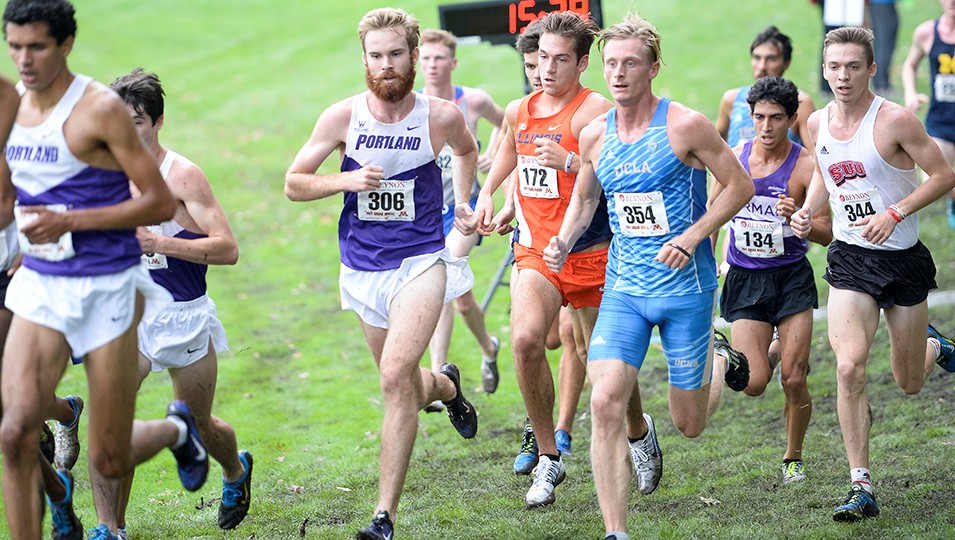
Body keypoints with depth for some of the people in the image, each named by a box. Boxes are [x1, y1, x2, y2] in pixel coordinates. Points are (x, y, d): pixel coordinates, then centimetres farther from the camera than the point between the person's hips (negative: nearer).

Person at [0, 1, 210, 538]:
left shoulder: (101, 109, -14)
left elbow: (160, 203, -15)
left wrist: (67, 222, -21)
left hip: (105, 291, -5)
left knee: (109, 463, 4)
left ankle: (177, 428, 38)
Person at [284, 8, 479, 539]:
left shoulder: (442, 116, -6)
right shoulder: (343, 117, -6)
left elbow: (467, 150, 19)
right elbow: (294, 183, 1)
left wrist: (463, 201, 6)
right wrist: (346, 180, -15)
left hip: (422, 260, -3)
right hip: (364, 268, 3)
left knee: (396, 374, -23)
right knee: (406, 390, 16)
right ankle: (446, 384, 56)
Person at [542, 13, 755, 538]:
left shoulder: (685, 126, -12)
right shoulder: (594, 135, 2)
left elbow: (740, 186, -5)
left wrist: (693, 236, -17)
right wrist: (564, 241, 0)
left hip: (686, 286, -3)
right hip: (624, 288, 3)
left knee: (689, 424, 9)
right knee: (604, 403, -17)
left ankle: (717, 358, 45)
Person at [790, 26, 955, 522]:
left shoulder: (895, 121, -16)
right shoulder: (818, 124, 0)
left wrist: (895, 213, -23)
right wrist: (807, 211, -1)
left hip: (904, 261, -3)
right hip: (850, 258, 3)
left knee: (909, 385, 11)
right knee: (849, 368, -18)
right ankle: (861, 488, -12)